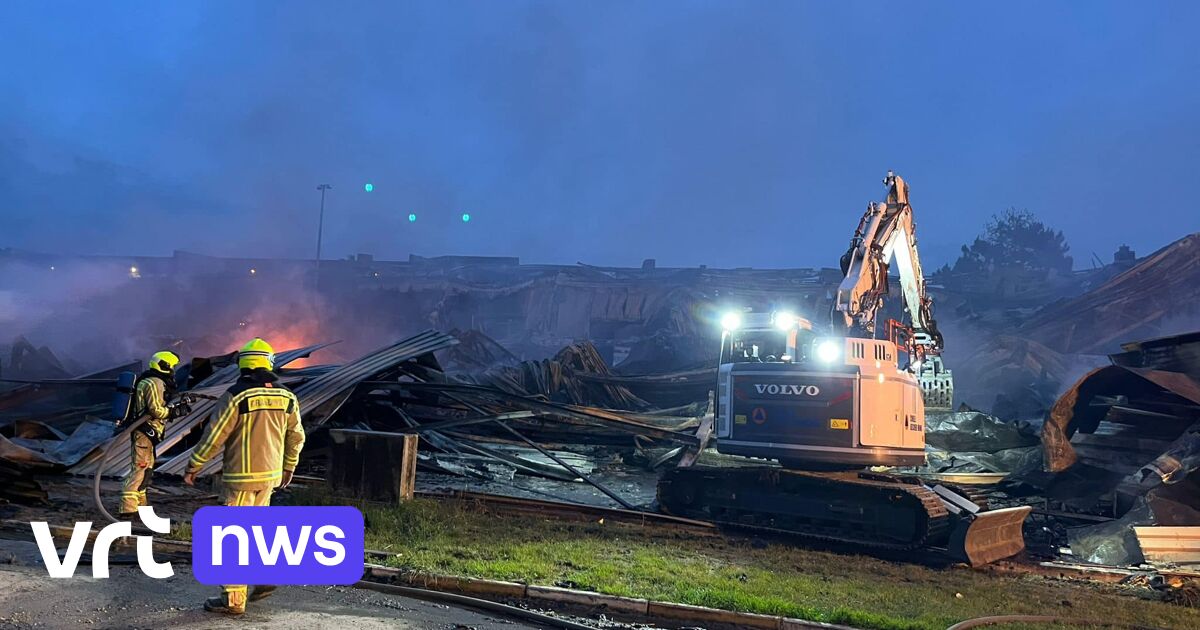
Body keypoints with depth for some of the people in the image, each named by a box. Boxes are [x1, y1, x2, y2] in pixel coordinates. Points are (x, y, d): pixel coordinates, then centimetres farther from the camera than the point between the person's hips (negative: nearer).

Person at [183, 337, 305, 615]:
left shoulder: (236, 396, -15)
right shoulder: (286, 397, 2)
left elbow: (213, 436, -12)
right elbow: (296, 436, 10)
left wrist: (193, 467, 0)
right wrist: (288, 468, 24)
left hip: (241, 477, -6)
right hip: (271, 475, 6)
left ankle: (233, 599, 6)